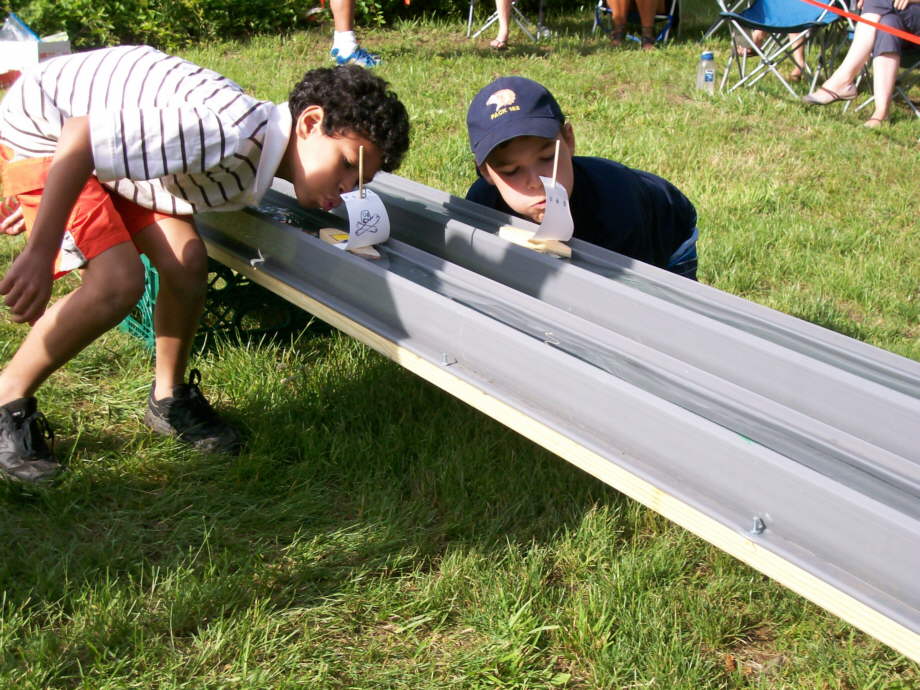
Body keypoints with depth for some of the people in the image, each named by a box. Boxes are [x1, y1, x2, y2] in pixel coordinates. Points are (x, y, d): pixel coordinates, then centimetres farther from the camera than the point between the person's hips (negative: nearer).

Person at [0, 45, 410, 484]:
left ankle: (169, 398, 14)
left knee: (186, 262, -8)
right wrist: (40, 254, -35)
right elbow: (80, 137, -38)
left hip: (110, 128, 7)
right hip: (40, 130, -7)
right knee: (118, 281, -21)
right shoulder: (232, 133, -36)